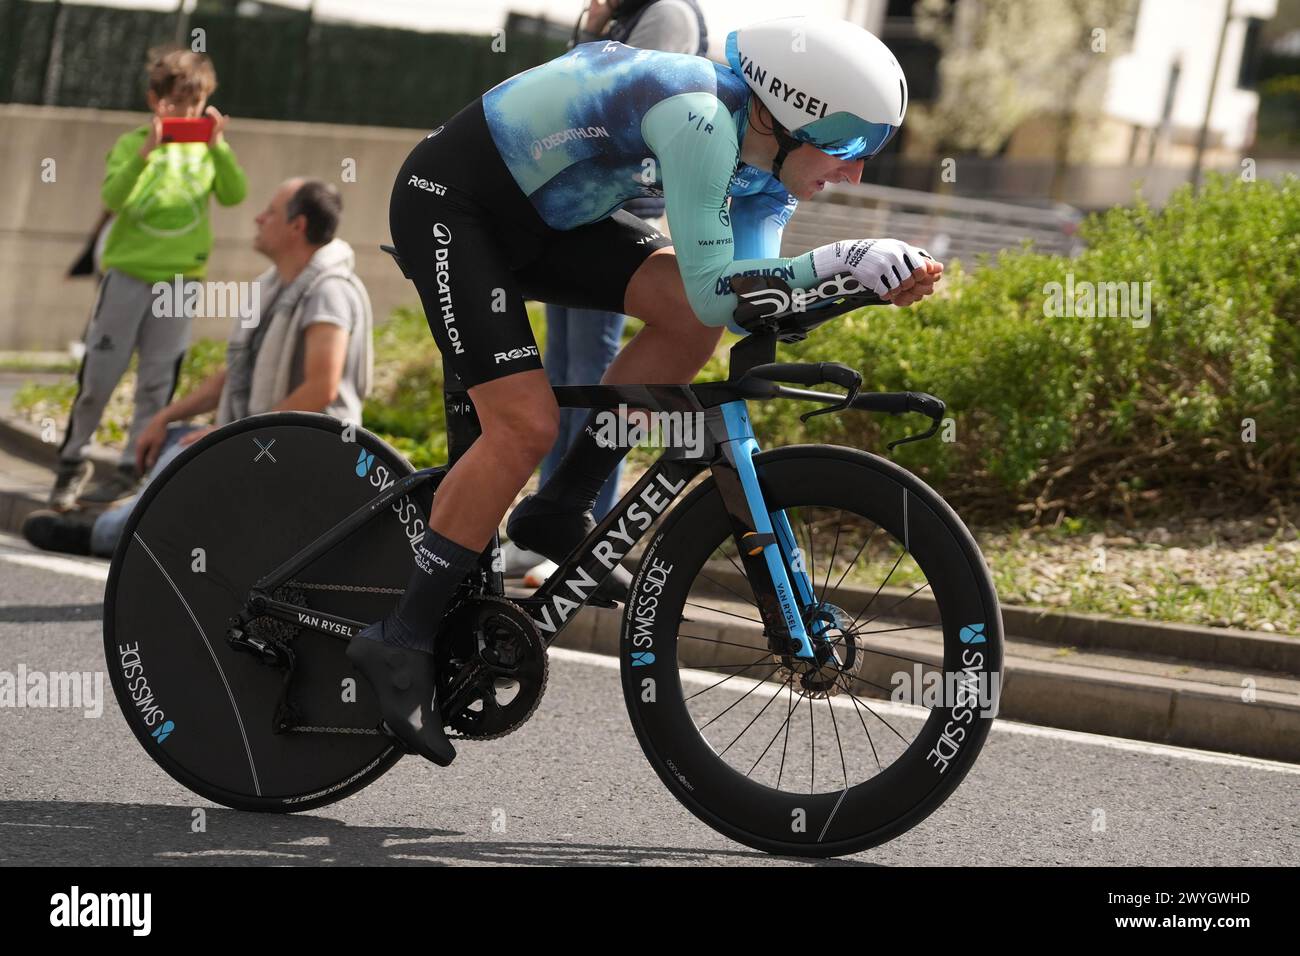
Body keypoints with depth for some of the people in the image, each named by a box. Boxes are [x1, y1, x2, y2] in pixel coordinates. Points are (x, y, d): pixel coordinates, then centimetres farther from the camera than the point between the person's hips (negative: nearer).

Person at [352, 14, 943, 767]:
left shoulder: (761, 167, -2)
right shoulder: (701, 117, -30)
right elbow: (713, 287, -33)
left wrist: (873, 279, -18)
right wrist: (845, 259, -34)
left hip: (539, 216, 9)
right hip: (449, 202, -9)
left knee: (689, 317, -9)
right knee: (526, 424, -18)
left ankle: (560, 510, 2)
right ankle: (404, 640, -9)